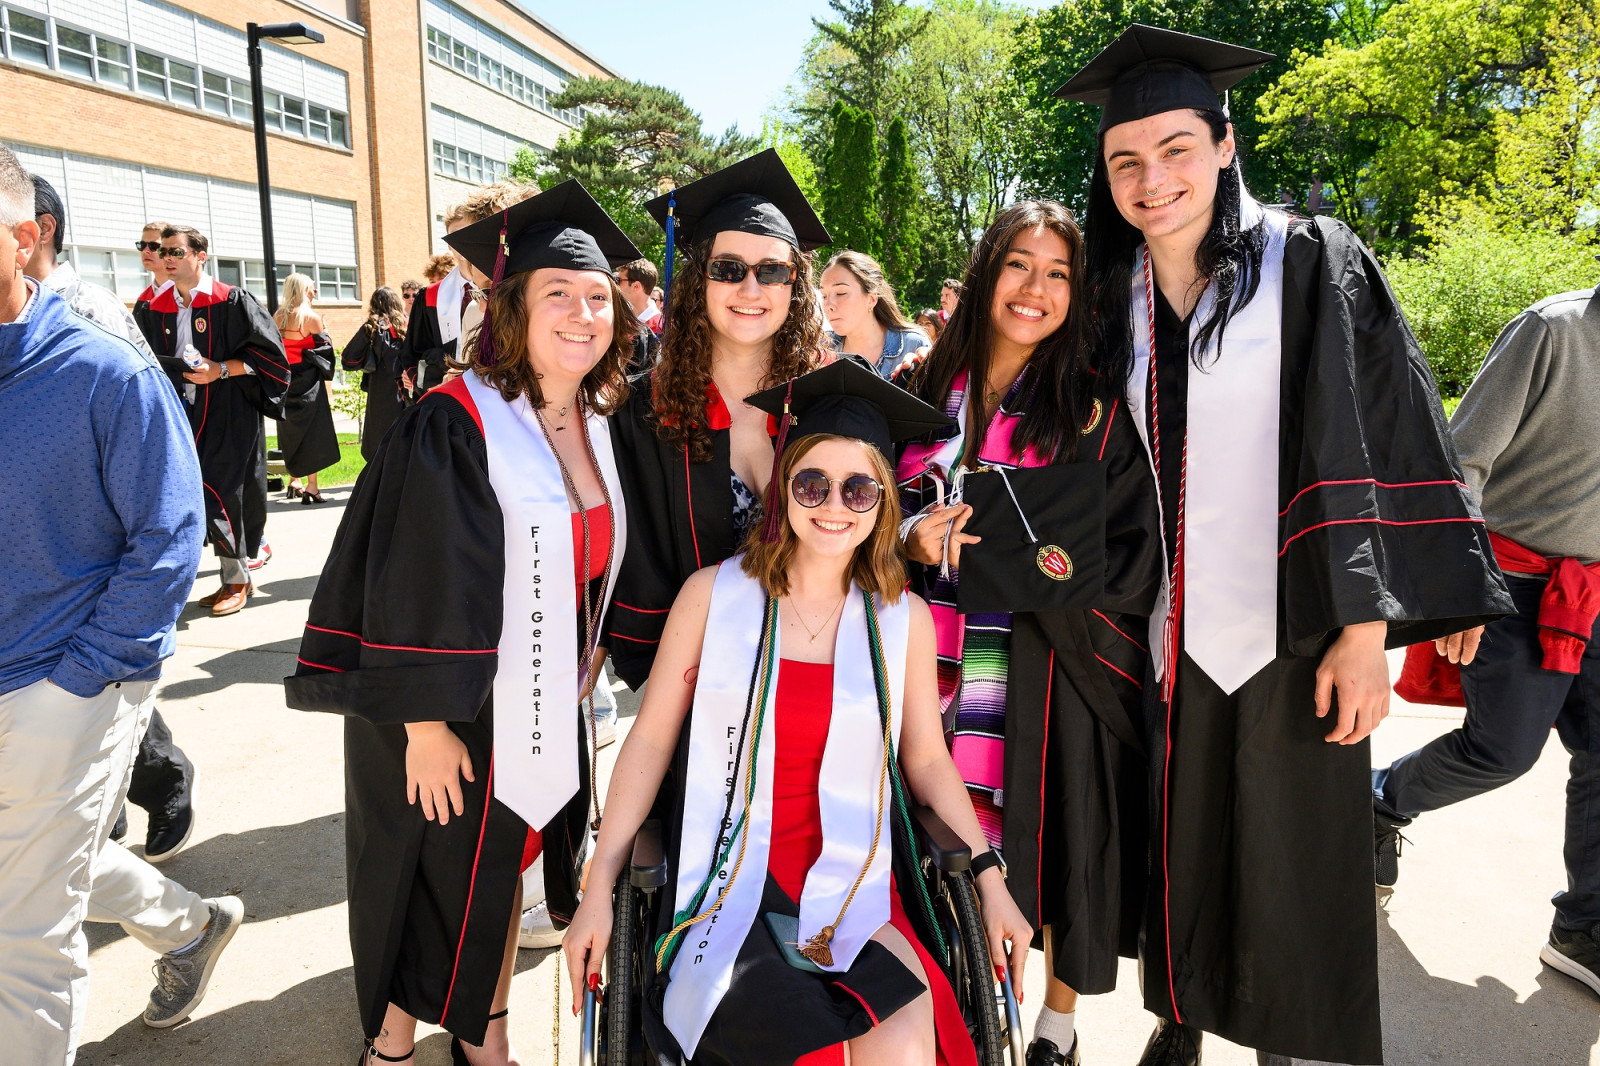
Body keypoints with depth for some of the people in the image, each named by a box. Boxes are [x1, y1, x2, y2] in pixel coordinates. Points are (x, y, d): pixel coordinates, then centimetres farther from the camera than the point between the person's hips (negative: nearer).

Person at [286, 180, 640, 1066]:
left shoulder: (599, 425, 1)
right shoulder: (451, 429, -19)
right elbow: (412, 589, -20)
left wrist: (586, 658, 12)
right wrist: (425, 723, -19)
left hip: (546, 706, 6)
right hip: (450, 709, -5)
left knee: (503, 869, 20)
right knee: (435, 886, 11)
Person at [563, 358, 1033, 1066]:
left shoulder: (905, 620, 3)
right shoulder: (714, 594, -1)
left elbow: (925, 758, 10)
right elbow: (651, 738, 0)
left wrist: (991, 880, 2)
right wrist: (599, 889, -4)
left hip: (851, 882, 2)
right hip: (729, 882, -2)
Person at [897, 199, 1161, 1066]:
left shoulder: (1095, 412, -3)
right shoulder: (923, 391, 5)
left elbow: (1128, 556, -7)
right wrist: (915, 540, -13)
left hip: (1058, 667, -2)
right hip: (943, 668, 2)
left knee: (1058, 836, 7)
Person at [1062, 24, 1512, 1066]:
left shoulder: (1308, 262, -5)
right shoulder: (1118, 300, 9)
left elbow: (1372, 440, -10)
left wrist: (1367, 627, -16)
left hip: (1290, 632, -4)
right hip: (1174, 634, 4)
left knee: (1290, 876, 5)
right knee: (1183, 852, 13)